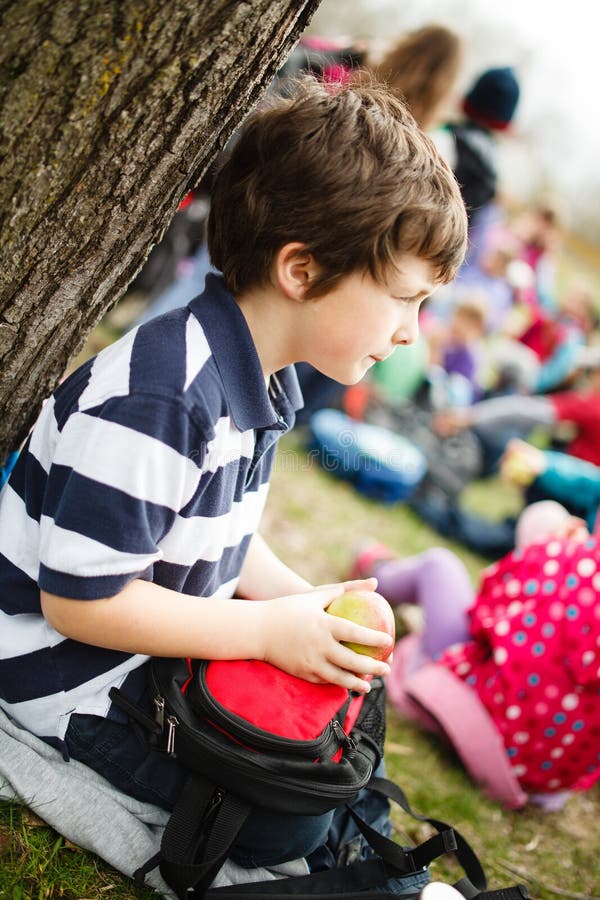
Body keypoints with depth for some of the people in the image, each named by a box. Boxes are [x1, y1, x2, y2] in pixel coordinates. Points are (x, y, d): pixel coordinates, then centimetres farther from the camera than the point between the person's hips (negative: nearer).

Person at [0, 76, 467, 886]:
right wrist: (270, 628, -24)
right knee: (291, 819, -13)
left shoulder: (260, 379, -1)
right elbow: (77, 601, -28)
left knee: (350, 710, 10)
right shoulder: (158, 400, -33)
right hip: (69, 664, -9)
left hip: (161, 635, 9)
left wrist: (307, 602, -6)